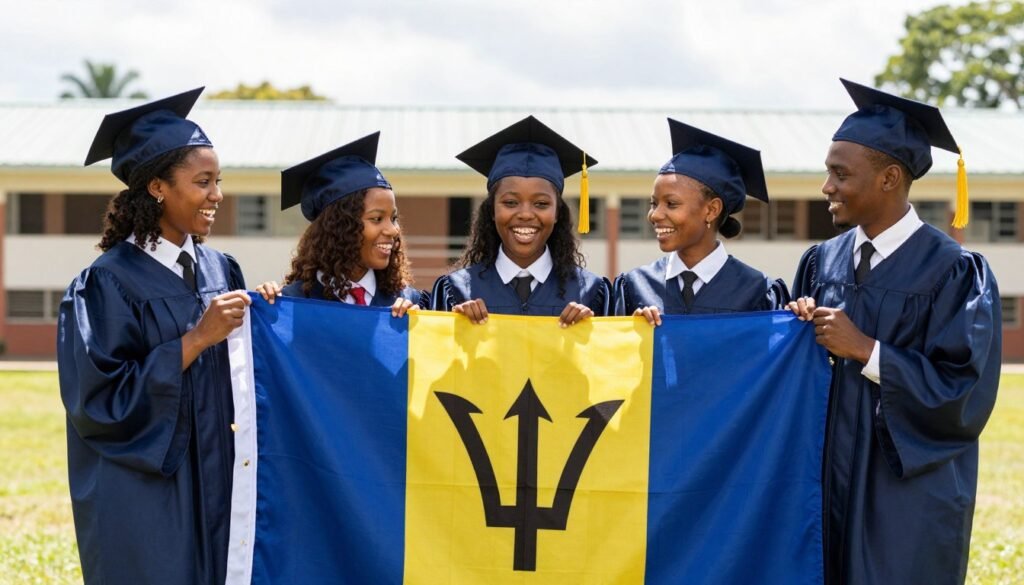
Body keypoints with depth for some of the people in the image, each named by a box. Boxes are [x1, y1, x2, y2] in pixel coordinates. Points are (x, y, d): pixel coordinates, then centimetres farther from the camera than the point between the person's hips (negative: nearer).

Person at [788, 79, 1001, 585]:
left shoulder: (953, 272, -11)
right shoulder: (822, 262, 6)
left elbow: (963, 392, -16)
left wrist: (864, 349, -19)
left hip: (911, 498, -5)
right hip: (829, 482, 5)